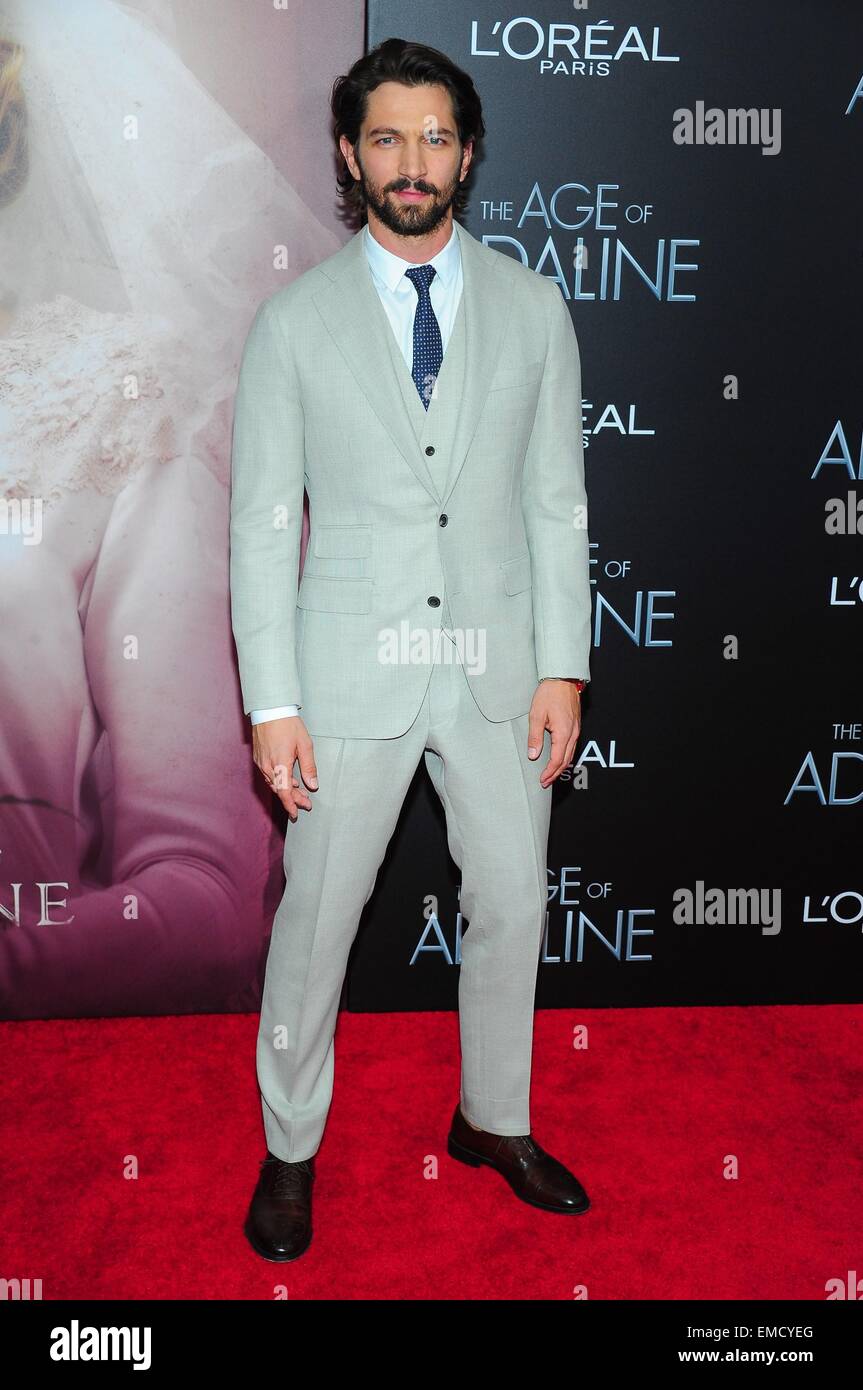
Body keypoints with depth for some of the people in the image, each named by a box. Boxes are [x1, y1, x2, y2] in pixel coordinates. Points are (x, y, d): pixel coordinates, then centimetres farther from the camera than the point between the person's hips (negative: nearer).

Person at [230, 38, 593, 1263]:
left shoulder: (532, 309, 5)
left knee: (513, 904, 13)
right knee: (316, 916, 7)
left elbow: (557, 501, 5)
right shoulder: (294, 322, -1)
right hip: (353, 668, -2)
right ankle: (290, 1149, 30)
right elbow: (263, 523, -2)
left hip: (498, 666, 3)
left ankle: (496, 1119, 37)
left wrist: (562, 667, -3)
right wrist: (272, 704, -8)